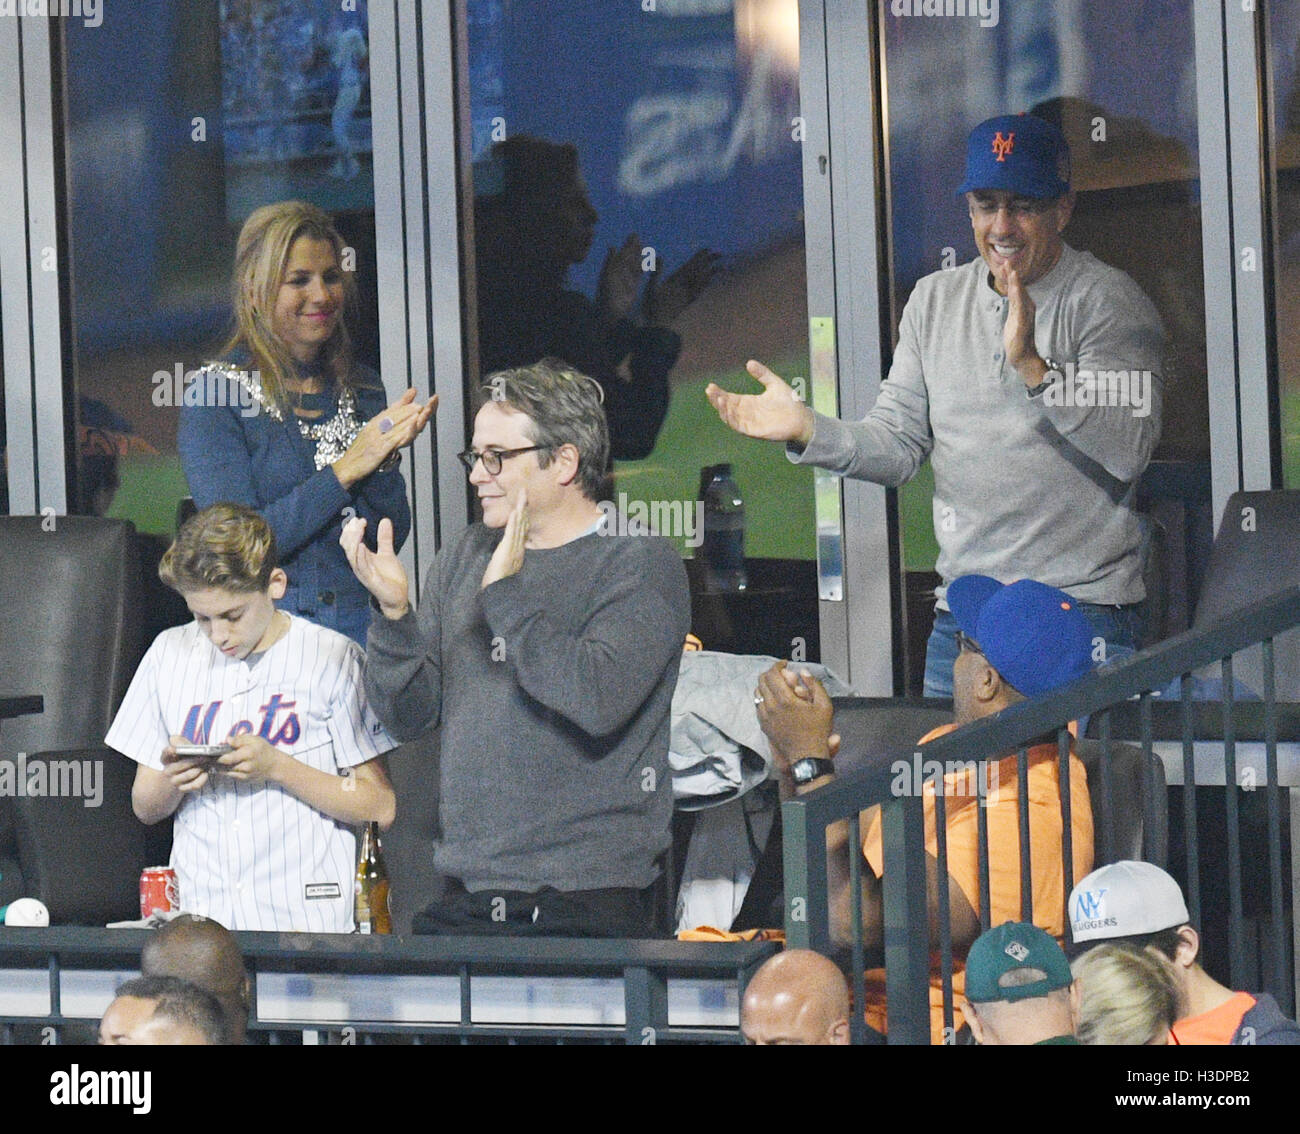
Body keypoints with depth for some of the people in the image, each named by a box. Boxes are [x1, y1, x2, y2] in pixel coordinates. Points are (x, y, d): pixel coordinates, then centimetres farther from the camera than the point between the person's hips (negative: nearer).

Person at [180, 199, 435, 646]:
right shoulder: (213, 397, -2)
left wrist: (384, 458, -8)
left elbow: (392, 537, 10)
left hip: (362, 623, 4)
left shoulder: (361, 388, 12)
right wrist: (344, 470, -13)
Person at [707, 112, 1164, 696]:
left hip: (1082, 611, -5)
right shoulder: (934, 300, 12)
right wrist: (806, 431, -6)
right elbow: (897, 445, 11)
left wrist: (1035, 369, -28)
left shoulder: (1109, 302, -5)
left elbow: (1128, 450, -18)